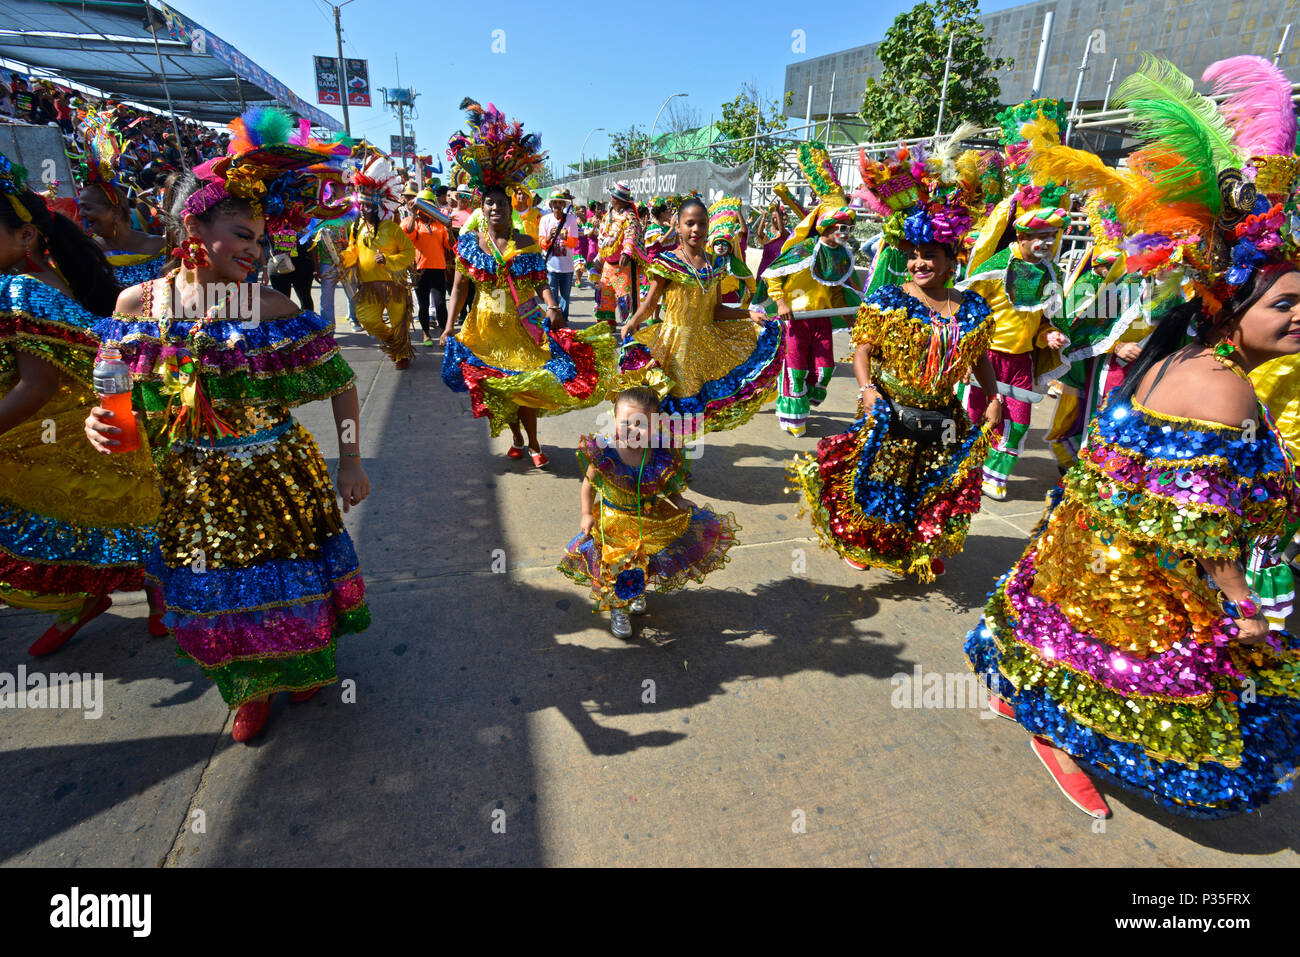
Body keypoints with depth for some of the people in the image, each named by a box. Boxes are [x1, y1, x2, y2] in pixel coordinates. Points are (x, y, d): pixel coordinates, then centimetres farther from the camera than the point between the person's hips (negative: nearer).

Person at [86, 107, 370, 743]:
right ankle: (251, 689, 45)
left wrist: (350, 463, -10)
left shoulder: (272, 308, -13)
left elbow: (341, 384, -8)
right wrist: (100, 422, -18)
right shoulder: (139, 302, -6)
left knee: (293, 584, 14)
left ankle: (304, 666, 47)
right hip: (193, 487, 3)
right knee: (216, 596, 18)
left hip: (279, 478, -2)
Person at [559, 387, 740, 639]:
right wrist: (587, 515, -9)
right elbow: (588, 485, -6)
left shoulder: (662, 458, -20)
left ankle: (638, 593, 56)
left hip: (651, 521, 2)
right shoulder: (603, 456, -24)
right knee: (614, 568, 11)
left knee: (644, 564, 21)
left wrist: (679, 501, -15)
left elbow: (668, 488, 0)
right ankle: (617, 610, 40)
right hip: (613, 521, -2)